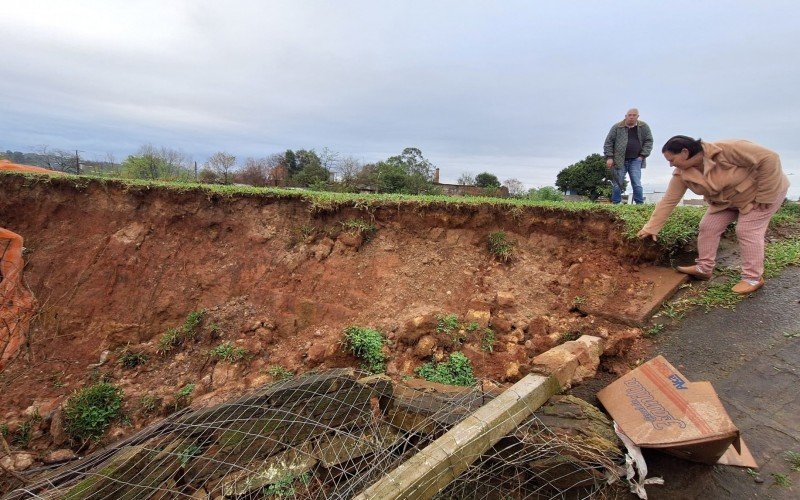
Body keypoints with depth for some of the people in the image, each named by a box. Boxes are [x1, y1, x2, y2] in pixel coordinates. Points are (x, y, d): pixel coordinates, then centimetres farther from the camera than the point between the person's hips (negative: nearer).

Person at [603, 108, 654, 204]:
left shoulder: (644, 127, 8)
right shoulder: (617, 127, 3)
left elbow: (649, 141, 11)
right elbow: (608, 142, 2)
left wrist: (643, 155, 0)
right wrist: (609, 157, -6)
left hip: (635, 160, 1)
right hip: (619, 160, -1)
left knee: (637, 184, -4)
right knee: (617, 184, 0)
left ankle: (640, 204, 1)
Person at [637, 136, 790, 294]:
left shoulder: (726, 150, -35)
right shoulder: (682, 174, -16)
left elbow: (769, 158, -32)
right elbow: (667, 201, -13)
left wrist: (764, 196, -28)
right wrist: (651, 228, -14)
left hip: (766, 190, -6)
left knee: (747, 231, -13)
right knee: (708, 227, -2)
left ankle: (754, 278, 0)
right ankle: (704, 268, 11)